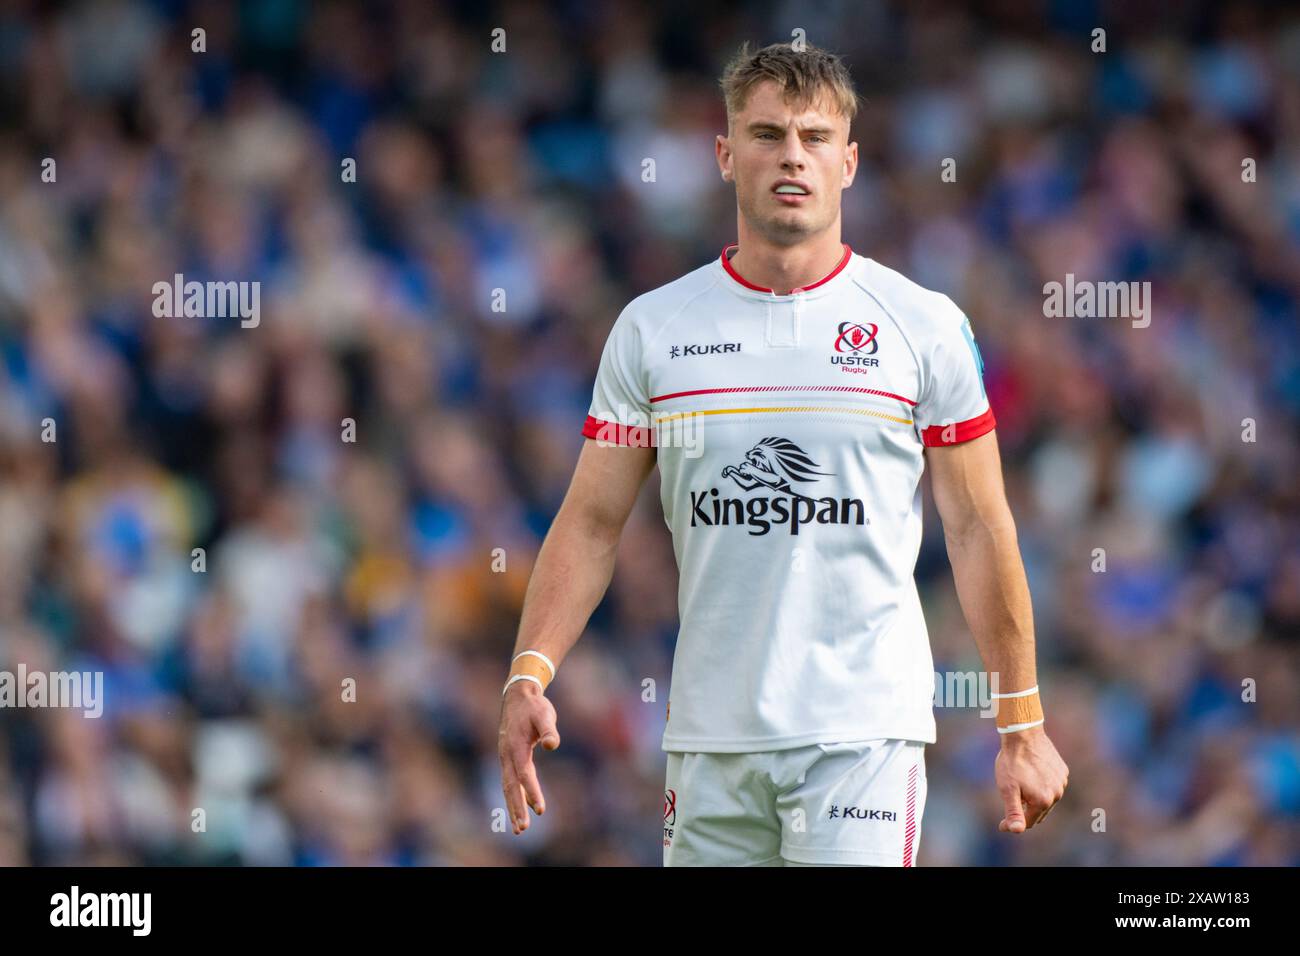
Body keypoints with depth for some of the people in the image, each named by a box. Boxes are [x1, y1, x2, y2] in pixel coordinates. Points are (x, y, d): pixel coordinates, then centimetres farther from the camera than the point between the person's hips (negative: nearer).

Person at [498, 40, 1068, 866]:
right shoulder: (653, 328, 6)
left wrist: (1023, 725, 3)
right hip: (709, 736, 3)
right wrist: (530, 673, -7)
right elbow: (593, 522, 7)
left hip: (865, 734, -3)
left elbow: (979, 528, 4)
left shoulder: (925, 326, 1)